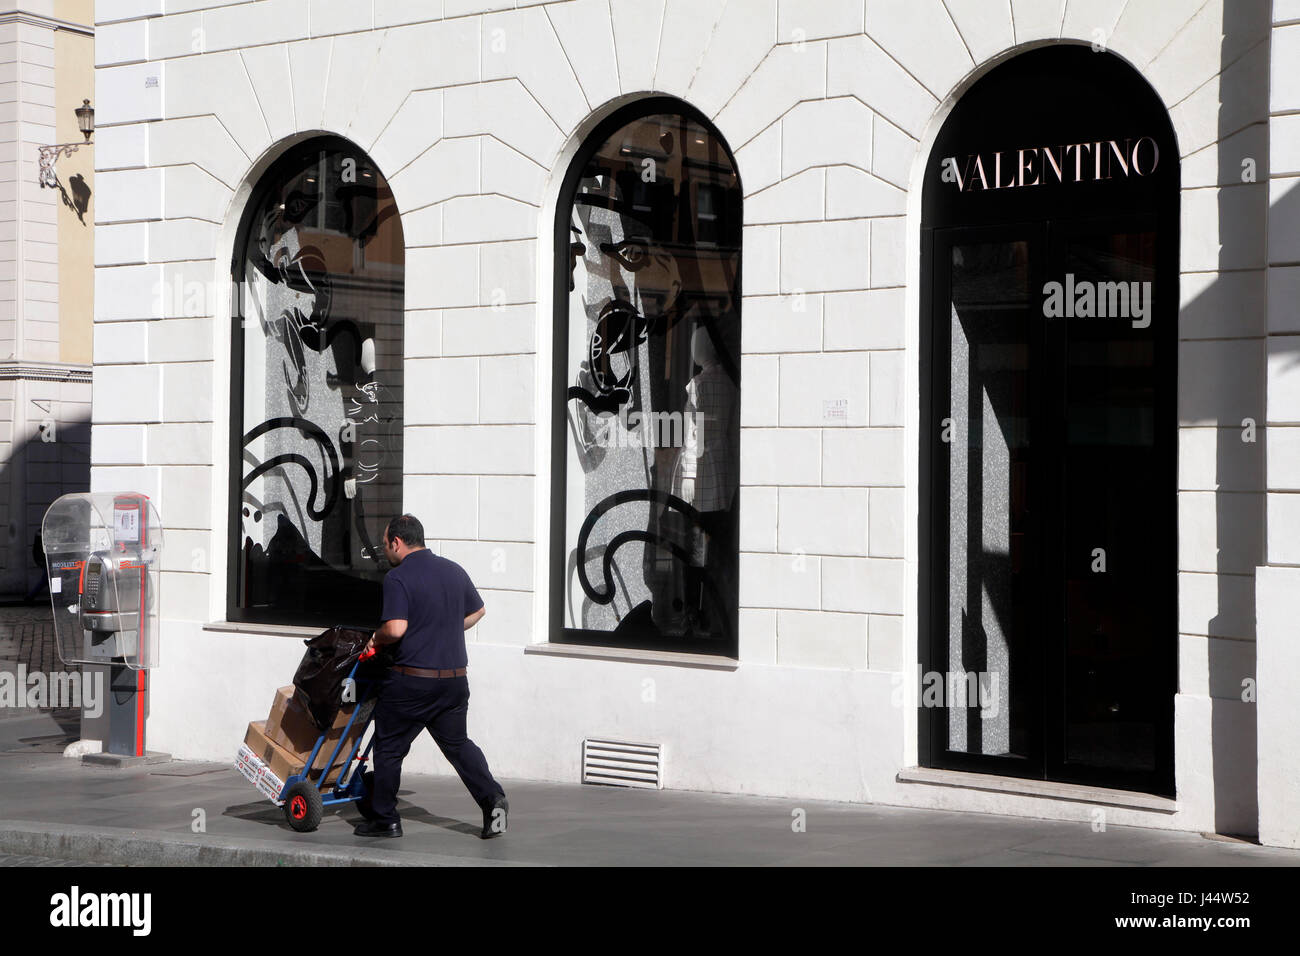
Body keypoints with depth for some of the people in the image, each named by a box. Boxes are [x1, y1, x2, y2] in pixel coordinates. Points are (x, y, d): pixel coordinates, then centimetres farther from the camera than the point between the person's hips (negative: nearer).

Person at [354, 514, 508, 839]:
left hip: (411, 680, -6)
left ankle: (384, 818, 15)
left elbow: (396, 629, -22)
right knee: (457, 743, 16)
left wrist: (376, 639, -2)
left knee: (389, 748, 9)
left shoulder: (397, 578, -13)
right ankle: (492, 797, -1)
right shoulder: (454, 571, 8)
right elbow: (477, 611, 20)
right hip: (454, 676, 6)